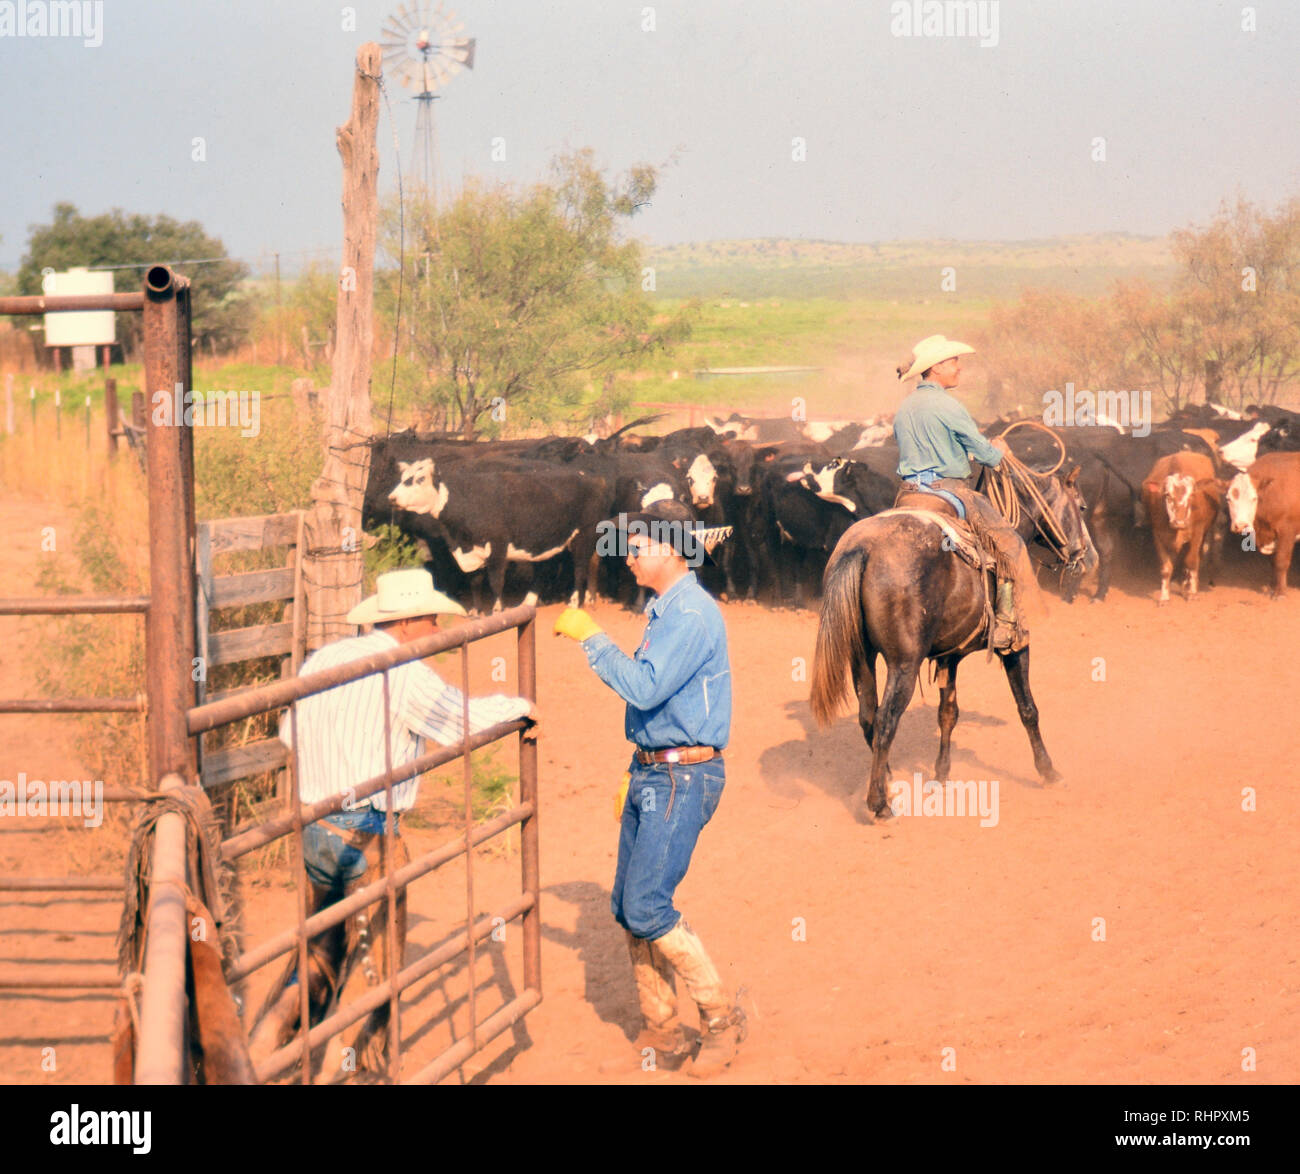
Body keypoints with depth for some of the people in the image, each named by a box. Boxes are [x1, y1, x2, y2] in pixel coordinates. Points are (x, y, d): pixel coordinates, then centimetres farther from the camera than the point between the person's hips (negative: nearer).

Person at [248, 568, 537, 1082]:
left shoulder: (319, 661, 7)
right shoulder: (406, 675, -14)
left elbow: (289, 734, 17)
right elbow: (466, 717, -3)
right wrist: (519, 706, 16)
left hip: (311, 826, 7)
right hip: (369, 834, -7)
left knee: (320, 945, 20)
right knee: (372, 954, 5)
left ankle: (265, 1040, 11)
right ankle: (337, 1067, 4)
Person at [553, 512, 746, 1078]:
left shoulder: (692, 615, -17)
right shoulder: (664, 611, 15)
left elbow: (645, 689, -27)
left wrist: (590, 637, -19)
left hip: (683, 777, -10)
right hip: (652, 771, 10)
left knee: (646, 907, -13)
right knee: (628, 908, 9)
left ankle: (722, 1018, -1)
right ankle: (661, 1033, 17)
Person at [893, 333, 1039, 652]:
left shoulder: (903, 408, 11)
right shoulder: (947, 406, -13)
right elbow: (985, 453, -8)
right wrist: (998, 451, 15)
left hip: (910, 491, 8)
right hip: (948, 489, -8)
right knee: (1010, 545, -5)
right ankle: (1006, 626, -11)